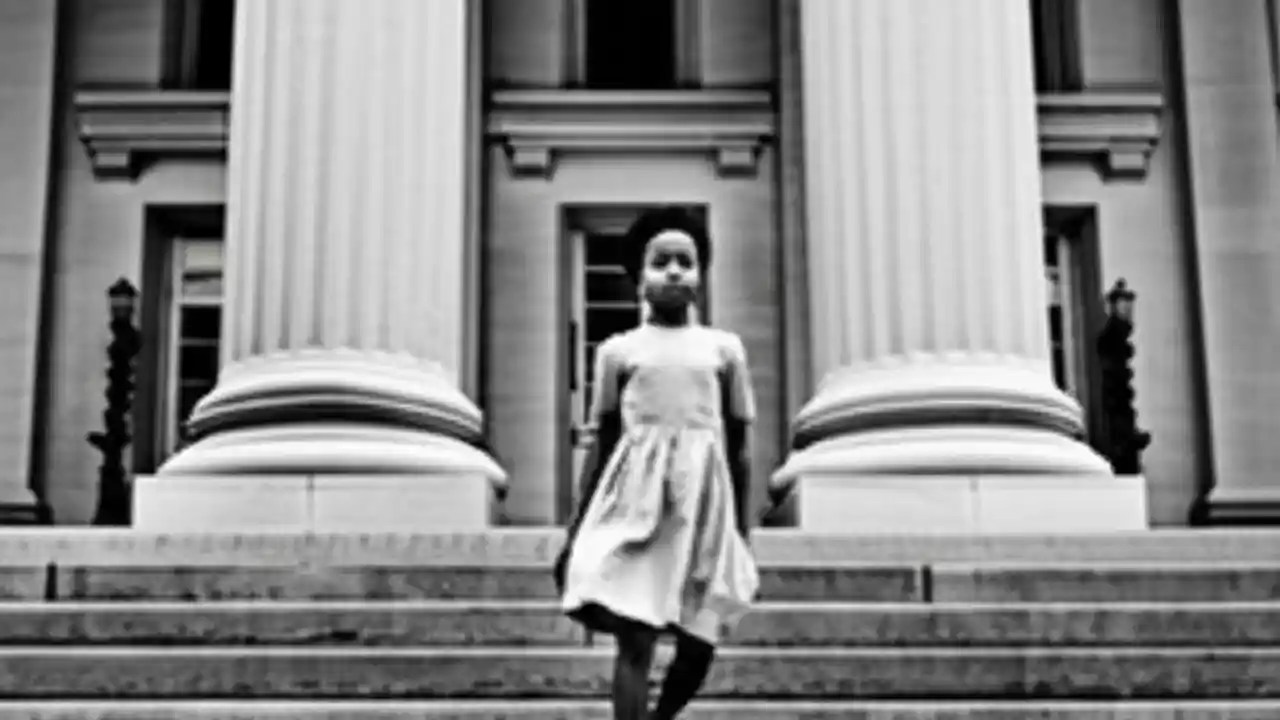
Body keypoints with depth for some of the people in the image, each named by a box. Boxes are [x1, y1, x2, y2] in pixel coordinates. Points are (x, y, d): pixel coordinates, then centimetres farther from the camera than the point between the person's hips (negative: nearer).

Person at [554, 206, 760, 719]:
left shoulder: (724, 349, 8)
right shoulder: (617, 351, 6)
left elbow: (739, 448, 10)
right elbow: (601, 446, 9)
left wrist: (743, 537, 8)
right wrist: (576, 532, 6)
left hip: (703, 504, 2)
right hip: (636, 504, -2)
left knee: (699, 645, 4)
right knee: (635, 641, -10)